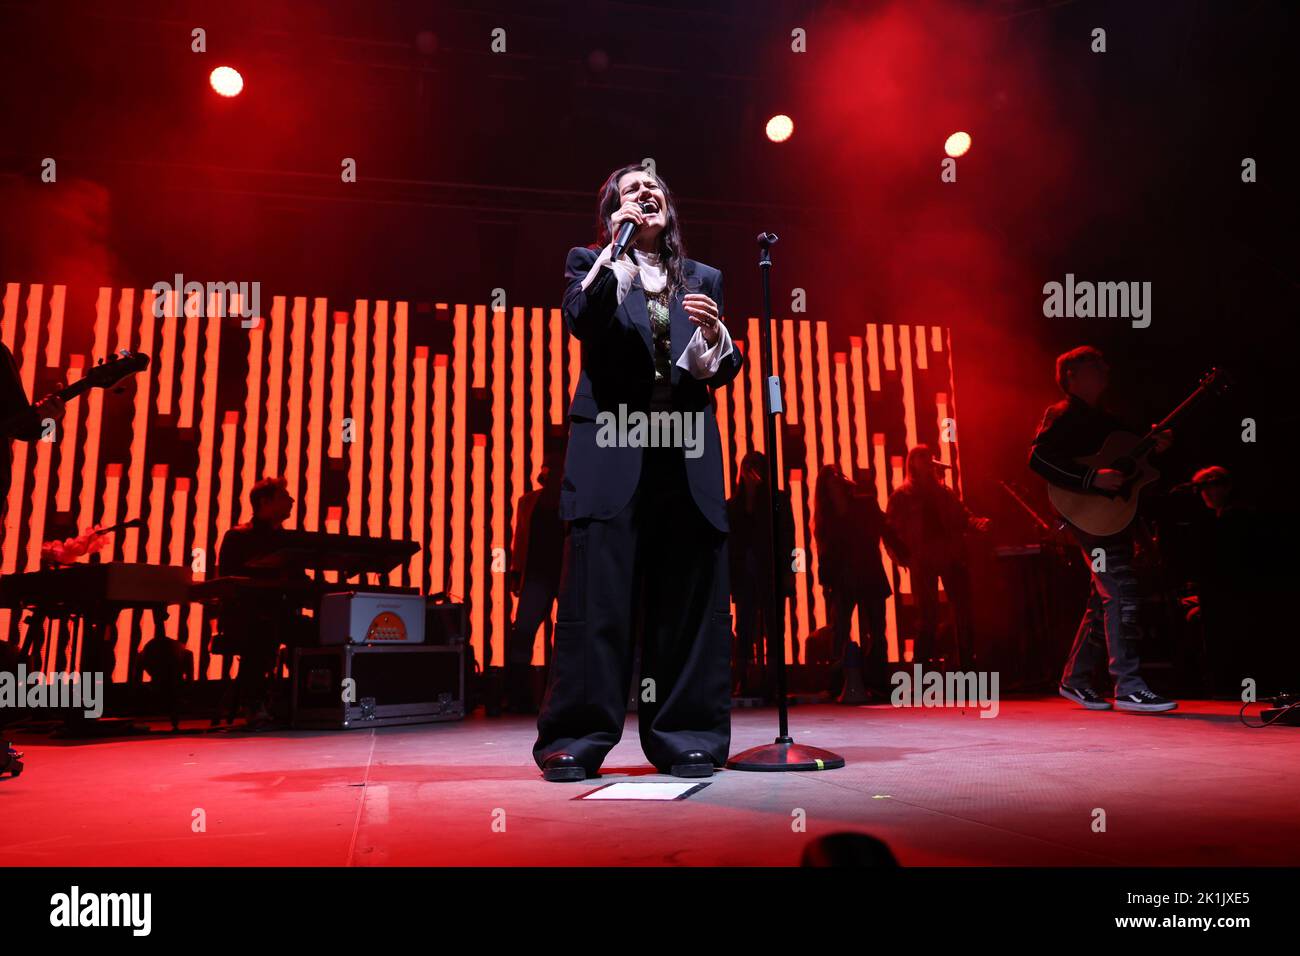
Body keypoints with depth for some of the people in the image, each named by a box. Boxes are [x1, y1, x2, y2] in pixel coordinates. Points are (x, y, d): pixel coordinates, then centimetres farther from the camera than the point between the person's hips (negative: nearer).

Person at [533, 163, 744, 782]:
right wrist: (618, 247, -8)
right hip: (610, 451, -2)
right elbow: (581, 319, -7)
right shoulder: (590, 262, 15)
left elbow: (718, 372, 14)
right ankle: (576, 740, 3)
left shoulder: (701, 278, 21)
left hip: (686, 453, 3)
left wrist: (713, 333, -6)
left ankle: (686, 738, 10)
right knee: (598, 595, -7)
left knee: (687, 598, 0)